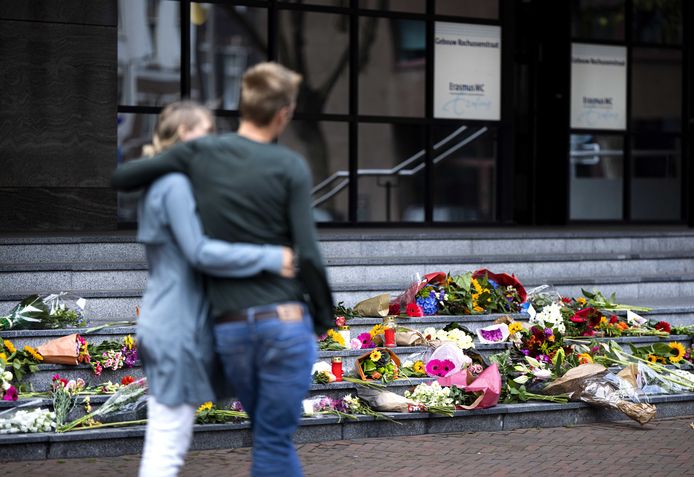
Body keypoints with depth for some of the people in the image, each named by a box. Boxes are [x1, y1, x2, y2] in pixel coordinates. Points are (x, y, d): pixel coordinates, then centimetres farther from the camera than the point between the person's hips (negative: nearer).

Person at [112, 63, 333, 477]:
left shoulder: (200, 153, 3)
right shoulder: (290, 166, -5)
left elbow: (120, 178, 9)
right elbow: (308, 255, -9)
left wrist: (162, 170, 30)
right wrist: (324, 318, 4)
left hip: (231, 327, 3)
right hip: (285, 321, -3)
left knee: (274, 438, 19)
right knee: (274, 443, 2)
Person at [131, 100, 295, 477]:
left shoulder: (161, 185, 16)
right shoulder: (176, 185, -14)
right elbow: (201, 252, -23)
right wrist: (270, 258, -24)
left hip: (166, 323, 10)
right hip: (179, 327, -10)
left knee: (165, 446, 13)